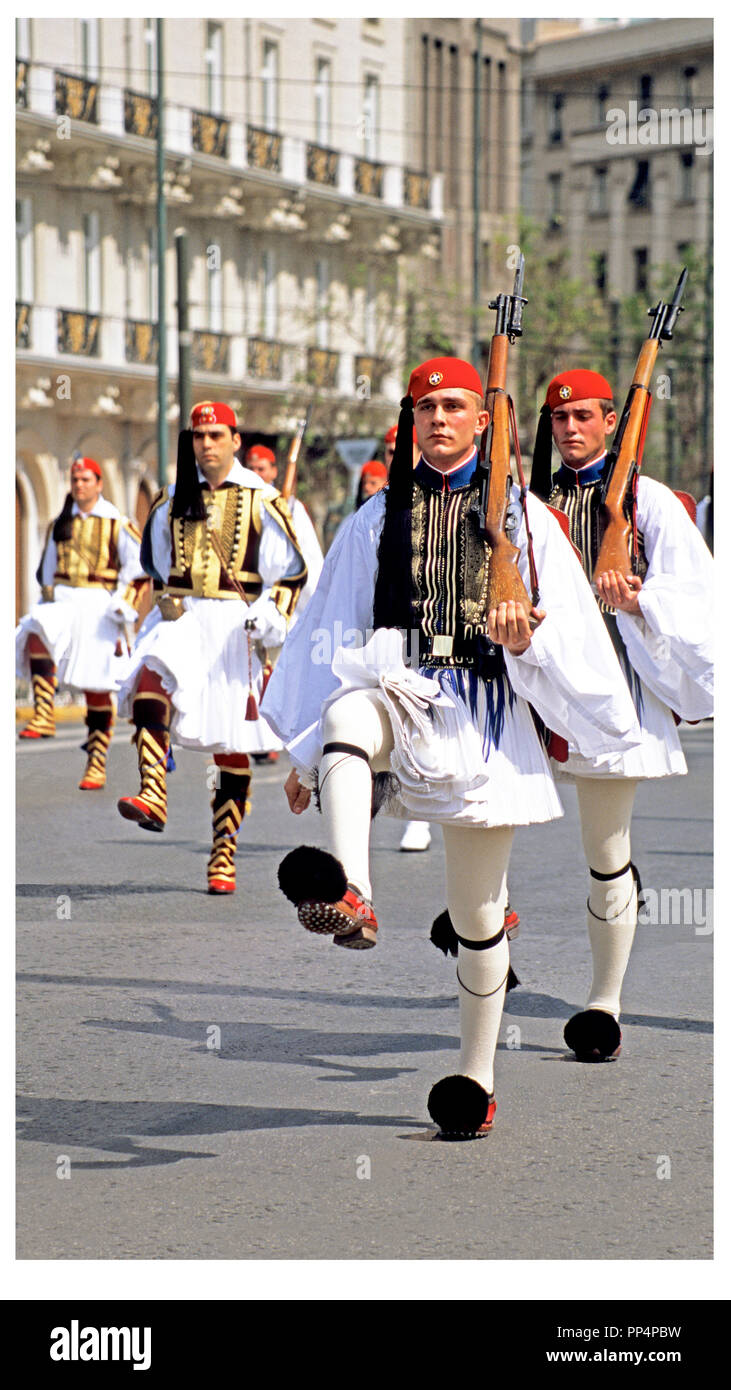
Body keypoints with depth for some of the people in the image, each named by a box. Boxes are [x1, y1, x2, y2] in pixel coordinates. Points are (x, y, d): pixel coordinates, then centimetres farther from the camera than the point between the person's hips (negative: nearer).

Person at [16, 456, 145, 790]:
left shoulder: (117, 524, 1)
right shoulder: (60, 524, 15)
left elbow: (136, 568, 0)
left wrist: (121, 604, -10)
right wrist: (47, 596, 15)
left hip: (98, 605, -3)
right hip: (62, 601, 3)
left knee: (97, 687, -2)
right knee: (36, 634, -32)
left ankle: (97, 765, 5)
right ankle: (44, 715, -35)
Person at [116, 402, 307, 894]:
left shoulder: (260, 500, 1)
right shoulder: (173, 500, 11)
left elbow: (291, 570, 3)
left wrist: (273, 614, -11)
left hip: (235, 627, -2)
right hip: (182, 618, 2)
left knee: (232, 744, 2)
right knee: (151, 678, -31)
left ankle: (224, 856, 12)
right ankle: (152, 797, -40)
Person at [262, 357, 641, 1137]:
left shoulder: (521, 515, 11)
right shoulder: (379, 518, 14)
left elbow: (569, 630, 6)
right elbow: (331, 634, 14)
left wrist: (527, 643, -18)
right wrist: (305, 756, 11)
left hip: (484, 712, 0)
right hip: (402, 688, 0)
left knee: (477, 911, 4)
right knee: (351, 705, -39)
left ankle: (476, 1075, 20)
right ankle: (352, 897, -62)